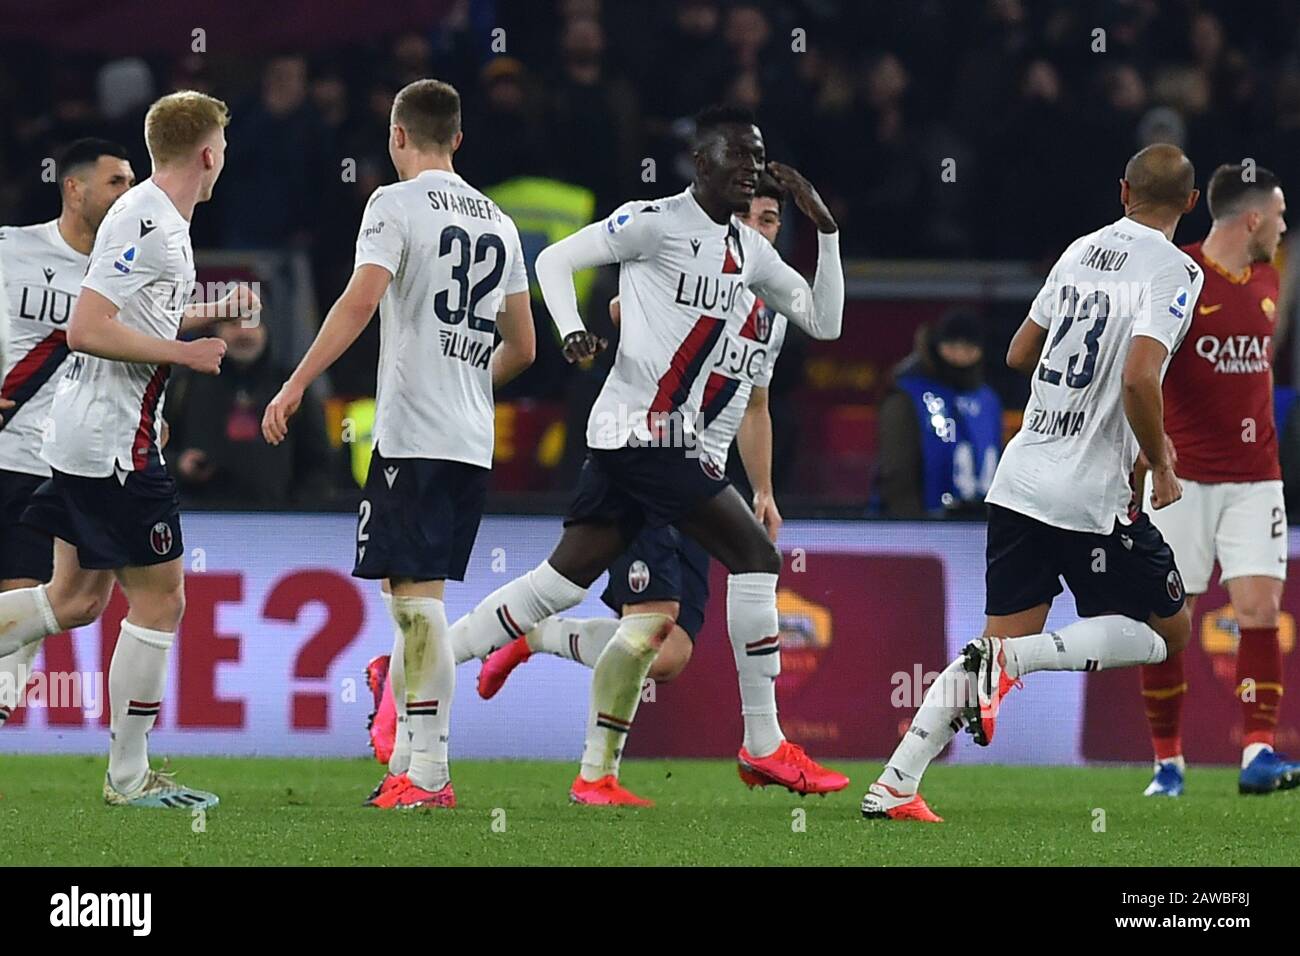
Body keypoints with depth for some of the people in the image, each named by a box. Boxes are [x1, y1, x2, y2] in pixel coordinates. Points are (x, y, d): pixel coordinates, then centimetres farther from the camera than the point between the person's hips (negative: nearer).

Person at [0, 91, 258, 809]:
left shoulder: (161, 220, 13)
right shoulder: (145, 220, -17)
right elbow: (86, 329, -24)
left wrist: (214, 312, 32)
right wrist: (184, 352, -18)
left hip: (84, 437, 10)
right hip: (114, 444, -10)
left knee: (76, 598, 13)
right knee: (159, 596, -2)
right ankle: (130, 776, 4)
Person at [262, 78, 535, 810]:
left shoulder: (397, 204, -4)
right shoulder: (499, 221, 16)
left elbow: (361, 300, -18)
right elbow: (522, 347, 20)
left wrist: (295, 386, -16)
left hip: (413, 437, -7)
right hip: (473, 442, 7)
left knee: (418, 593, -8)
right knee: (412, 596, 13)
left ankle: (429, 774, -12)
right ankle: (405, 761, 13)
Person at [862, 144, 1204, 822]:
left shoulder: (1081, 251, 10)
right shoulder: (1174, 271, -11)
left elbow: (1019, 355, 20)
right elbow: (1140, 377, -25)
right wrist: (1161, 464, -11)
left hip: (1021, 479, 7)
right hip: (1094, 498, -7)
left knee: (1006, 641, 13)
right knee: (1168, 634, 9)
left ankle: (894, 785, 3)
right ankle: (1011, 660, -13)